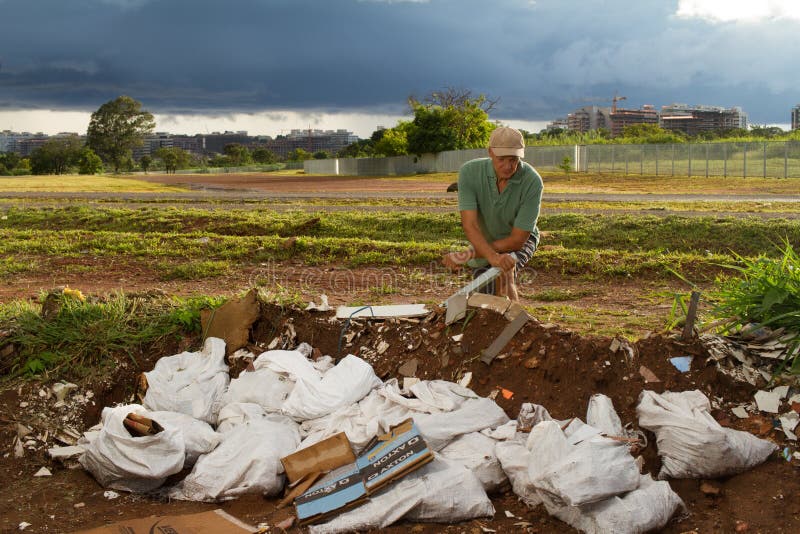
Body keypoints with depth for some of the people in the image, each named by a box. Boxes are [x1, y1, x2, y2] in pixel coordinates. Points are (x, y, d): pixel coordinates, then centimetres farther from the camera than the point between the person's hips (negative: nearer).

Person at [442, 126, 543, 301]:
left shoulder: (532, 182, -32)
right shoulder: (469, 172, -28)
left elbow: (518, 239, -28)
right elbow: (470, 226, -32)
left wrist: (466, 255, -32)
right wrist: (493, 257, -51)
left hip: (521, 239, -2)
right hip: (483, 241, 2)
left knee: (504, 273, -32)